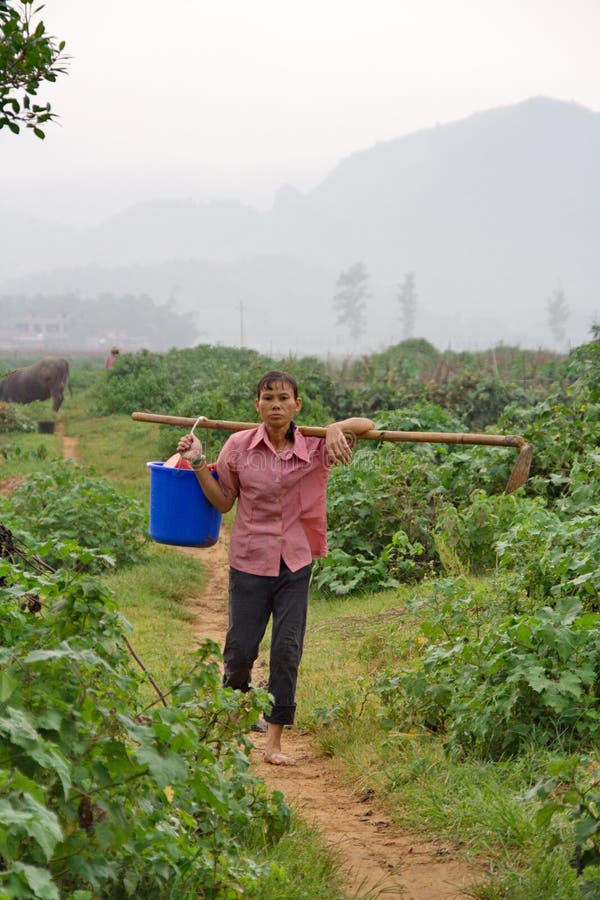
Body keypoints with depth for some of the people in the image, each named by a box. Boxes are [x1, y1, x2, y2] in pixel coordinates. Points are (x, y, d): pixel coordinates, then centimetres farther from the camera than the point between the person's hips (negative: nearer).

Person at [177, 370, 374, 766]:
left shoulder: (316, 447, -5)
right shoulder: (239, 447, -4)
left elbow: (367, 424, -6)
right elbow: (223, 501, 3)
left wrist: (337, 428, -25)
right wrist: (198, 462, -7)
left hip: (296, 562, 0)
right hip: (251, 559, 0)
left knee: (288, 651, -1)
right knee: (241, 648, 4)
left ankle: (274, 741, 8)